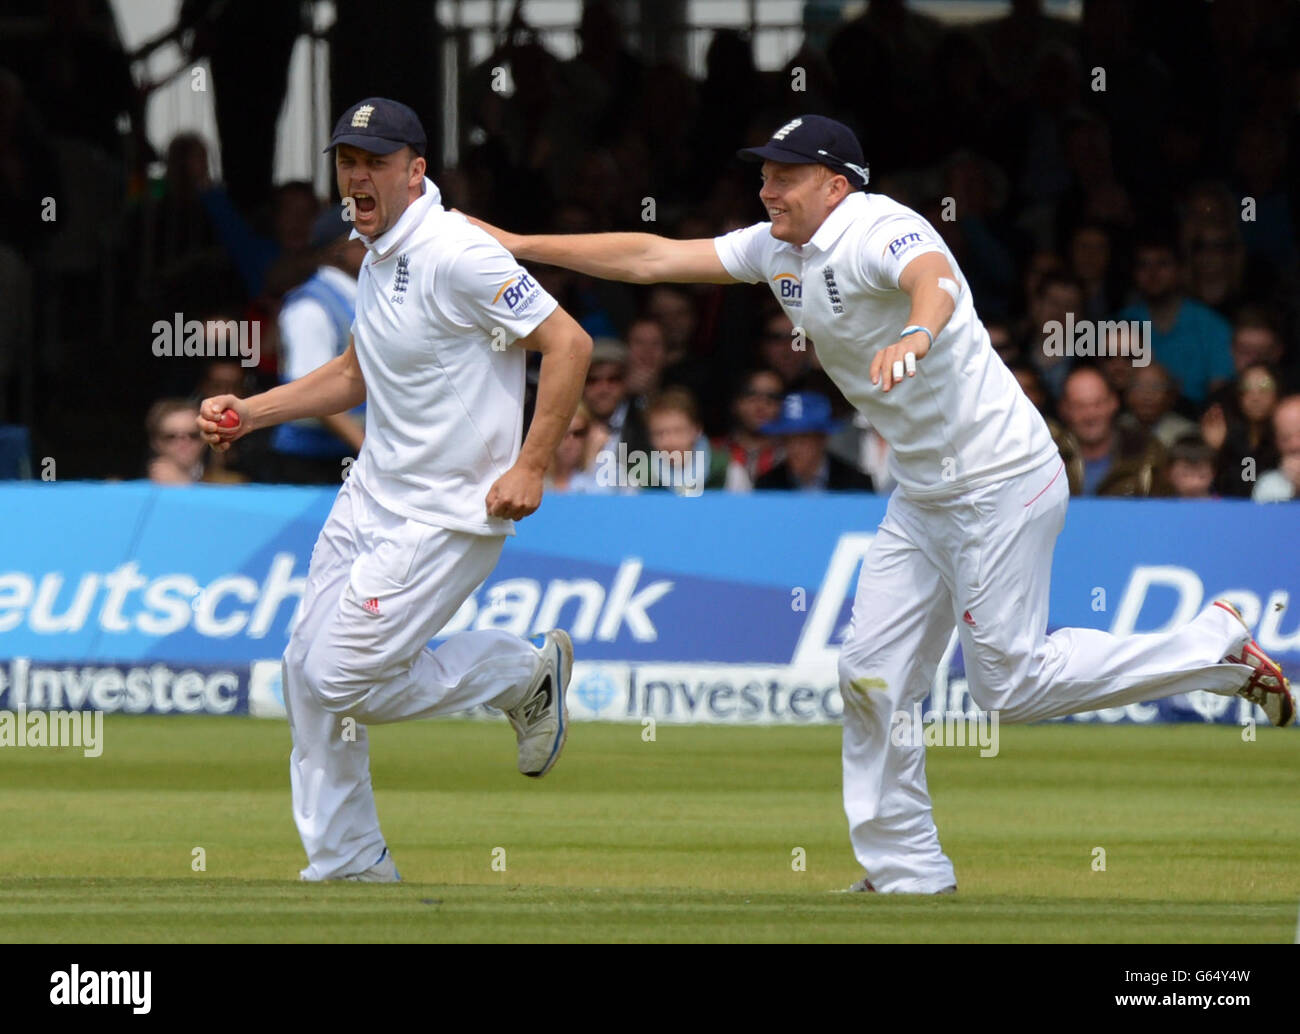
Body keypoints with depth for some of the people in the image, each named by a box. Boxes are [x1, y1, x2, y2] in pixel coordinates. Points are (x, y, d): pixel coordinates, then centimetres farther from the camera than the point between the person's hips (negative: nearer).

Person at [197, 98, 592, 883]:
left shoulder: (455, 254, -20)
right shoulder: (381, 253, 9)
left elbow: (569, 343, -23)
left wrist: (530, 466, -25)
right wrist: (250, 412, 12)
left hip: (446, 516, -9)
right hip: (371, 496, 9)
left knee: (342, 681, -11)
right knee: (309, 671, 8)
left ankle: (524, 673, 8)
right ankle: (346, 864, 20)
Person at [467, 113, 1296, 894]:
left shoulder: (877, 229, -19)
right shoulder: (781, 249, 8)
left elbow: (934, 279, -41)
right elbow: (651, 258, 9)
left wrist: (918, 333, -64)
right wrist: (519, 246, 4)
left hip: (1002, 483, -9)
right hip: (925, 497, 9)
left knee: (1010, 681, -9)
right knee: (873, 678, 6)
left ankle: (1219, 647, 3)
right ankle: (908, 874, 13)